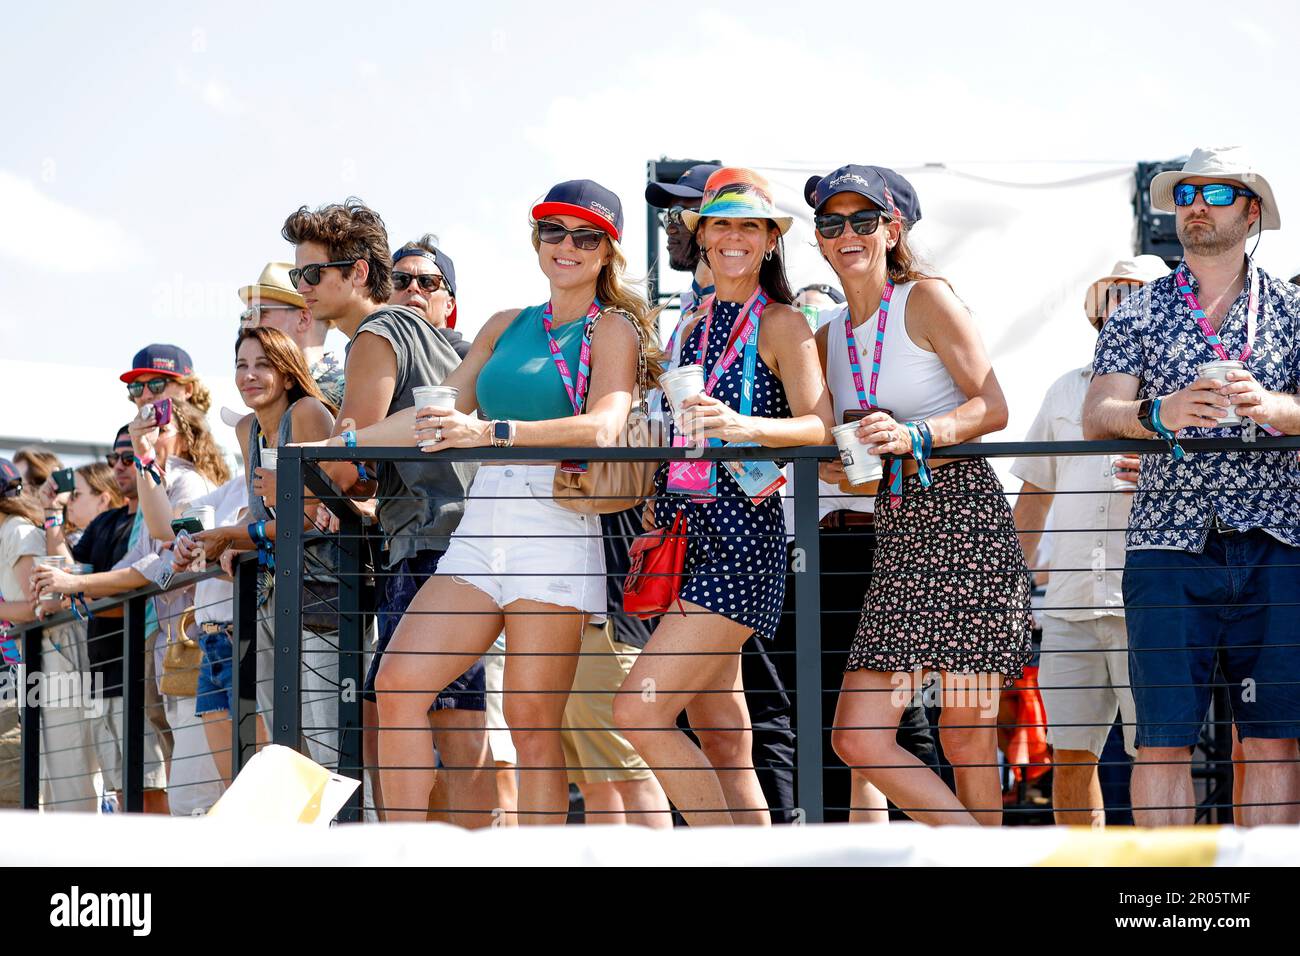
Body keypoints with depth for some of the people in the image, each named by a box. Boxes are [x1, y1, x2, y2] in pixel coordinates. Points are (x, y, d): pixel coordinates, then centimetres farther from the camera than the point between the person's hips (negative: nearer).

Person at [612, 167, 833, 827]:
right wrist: (656, 514, 16)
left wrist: (746, 426, -32)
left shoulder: (781, 325, -2)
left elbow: (820, 425, -16)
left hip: (740, 534, -8)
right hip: (686, 532, 8)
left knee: (640, 710, -18)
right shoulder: (694, 327, 19)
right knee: (721, 746, 5)